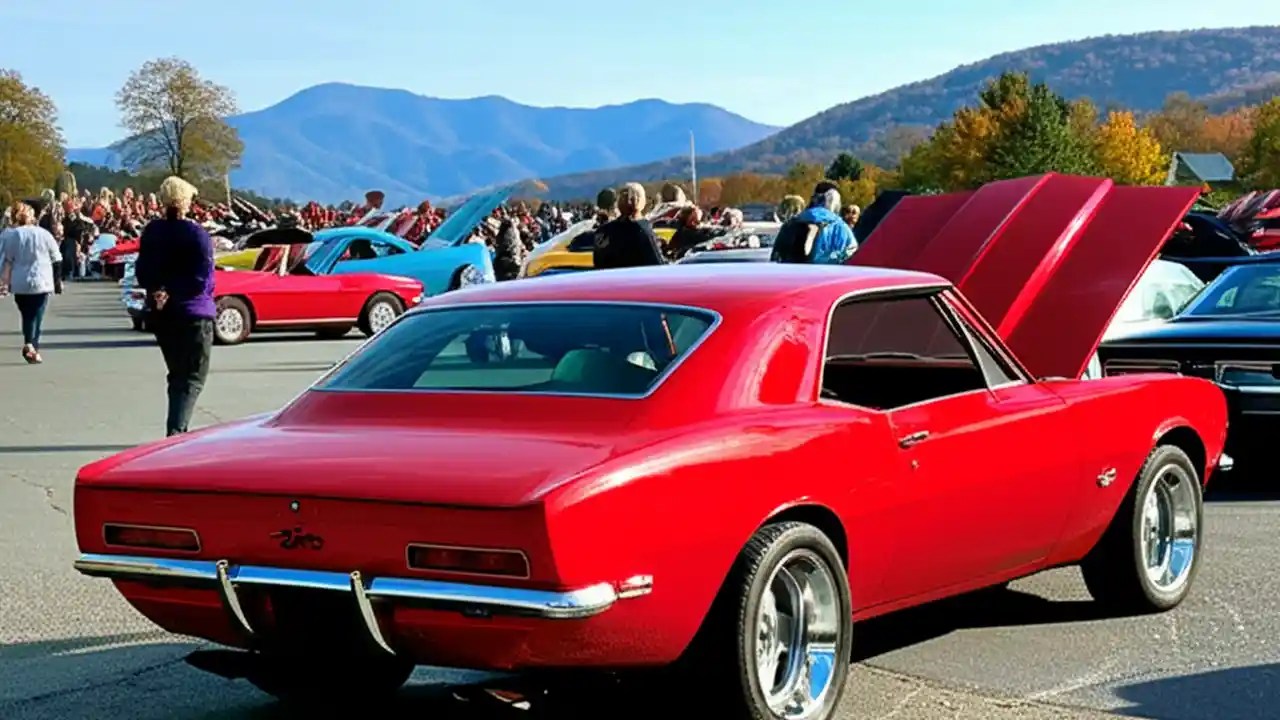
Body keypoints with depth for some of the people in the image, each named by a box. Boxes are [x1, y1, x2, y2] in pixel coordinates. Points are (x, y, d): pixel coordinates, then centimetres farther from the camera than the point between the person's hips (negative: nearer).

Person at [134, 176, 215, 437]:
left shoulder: (152, 231, 3)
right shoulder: (196, 235, -14)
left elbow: (142, 272, 4)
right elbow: (203, 279, -17)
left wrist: (159, 291, -2)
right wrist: (173, 295, -11)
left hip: (161, 314, 6)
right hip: (193, 313, -6)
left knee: (177, 375, 19)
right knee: (193, 378, -2)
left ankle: (176, 431, 20)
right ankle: (176, 430, -18)